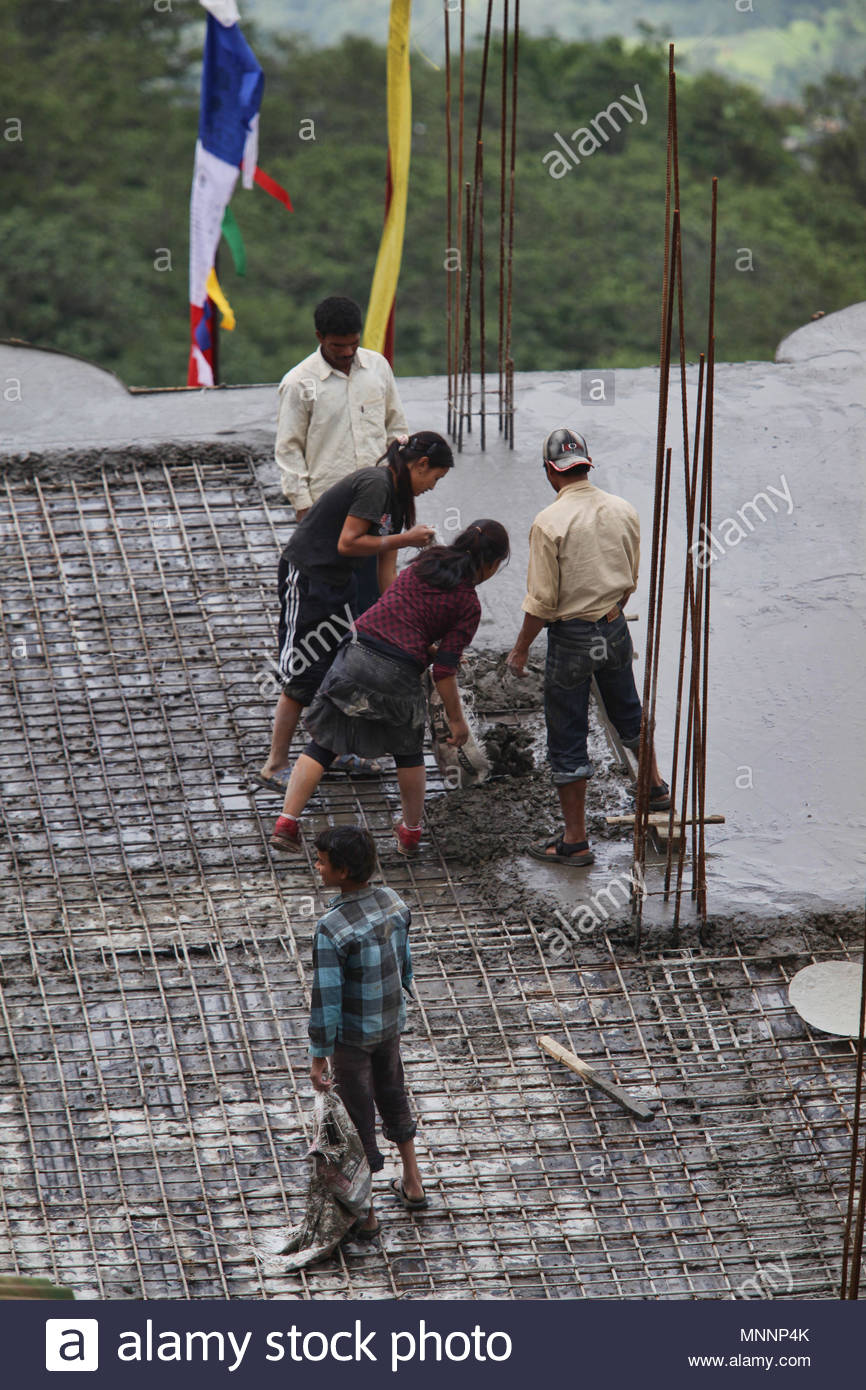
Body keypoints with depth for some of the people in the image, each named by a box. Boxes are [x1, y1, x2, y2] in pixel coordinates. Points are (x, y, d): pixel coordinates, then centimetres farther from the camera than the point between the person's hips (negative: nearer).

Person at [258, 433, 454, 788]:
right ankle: (275, 765, 2)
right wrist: (404, 539, -18)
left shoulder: (395, 495, 9)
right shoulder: (375, 485, -20)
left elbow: (387, 571, 12)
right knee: (304, 672, -5)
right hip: (305, 577, -10)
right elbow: (347, 543, -25)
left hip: (339, 581, 10)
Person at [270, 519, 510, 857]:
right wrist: (456, 718, 6)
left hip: (357, 655, 3)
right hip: (398, 676, -3)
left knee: (323, 745, 10)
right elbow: (444, 671, -5)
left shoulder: (425, 562, 11)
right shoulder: (468, 605, -2)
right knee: (408, 750, 23)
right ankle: (411, 832, 35)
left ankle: (286, 822, 1)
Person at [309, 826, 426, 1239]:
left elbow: (326, 998, -25)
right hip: (391, 1023, 6)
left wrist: (318, 1057, -16)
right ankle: (412, 1185, 44)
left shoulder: (332, 929, -31)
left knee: (357, 1115, 10)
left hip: (352, 1035, -6)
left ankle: (365, 1216, 25)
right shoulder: (393, 903, -10)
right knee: (392, 1096, 28)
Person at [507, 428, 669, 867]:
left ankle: (575, 841, 9)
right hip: (616, 629, 6)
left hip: (571, 636, -6)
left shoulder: (550, 523, -19)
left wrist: (521, 649, -4)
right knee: (627, 711, 30)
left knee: (567, 738, 4)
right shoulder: (623, 511, -1)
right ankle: (655, 787, 49)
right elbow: (631, 579, 10)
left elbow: (541, 600, -17)